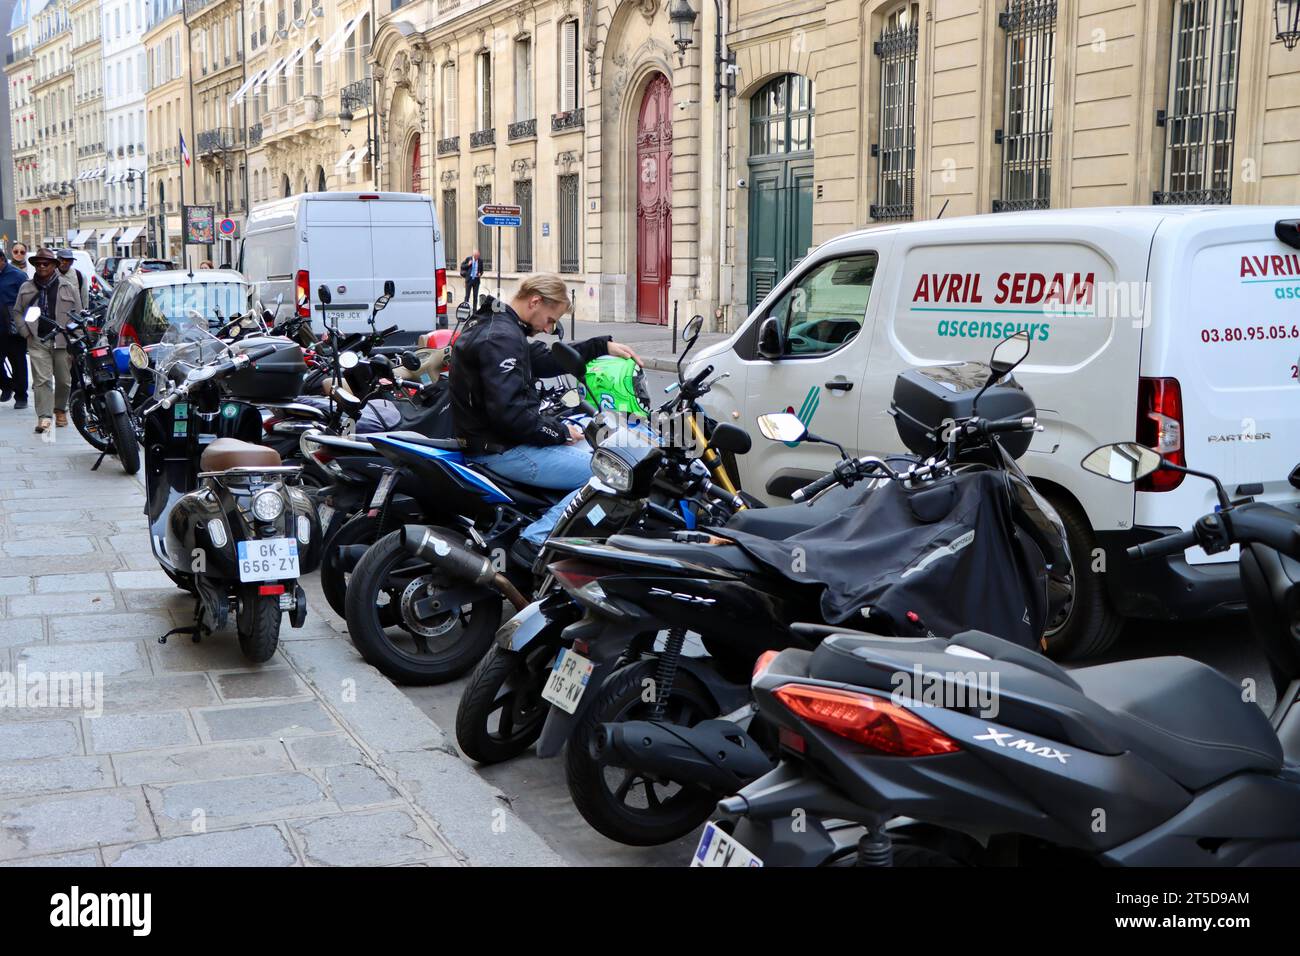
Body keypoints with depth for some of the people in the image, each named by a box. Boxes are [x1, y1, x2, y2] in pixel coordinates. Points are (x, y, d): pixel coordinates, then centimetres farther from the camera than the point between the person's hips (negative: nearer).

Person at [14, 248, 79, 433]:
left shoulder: (66, 287, 5)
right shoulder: (26, 288, 10)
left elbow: (78, 312, 8)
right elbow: (17, 312, 16)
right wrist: (26, 333, 3)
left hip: (63, 341, 0)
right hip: (37, 342, 0)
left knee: (64, 380, 8)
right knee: (42, 380, -9)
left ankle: (60, 409, 30)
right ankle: (44, 417, -12)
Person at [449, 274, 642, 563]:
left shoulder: (493, 324, 15)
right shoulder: (501, 338, -19)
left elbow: (546, 360, 22)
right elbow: (509, 412, -27)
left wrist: (603, 346, 18)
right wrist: (560, 432, -14)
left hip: (495, 438, 11)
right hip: (500, 449, -11)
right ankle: (534, 542, -20)